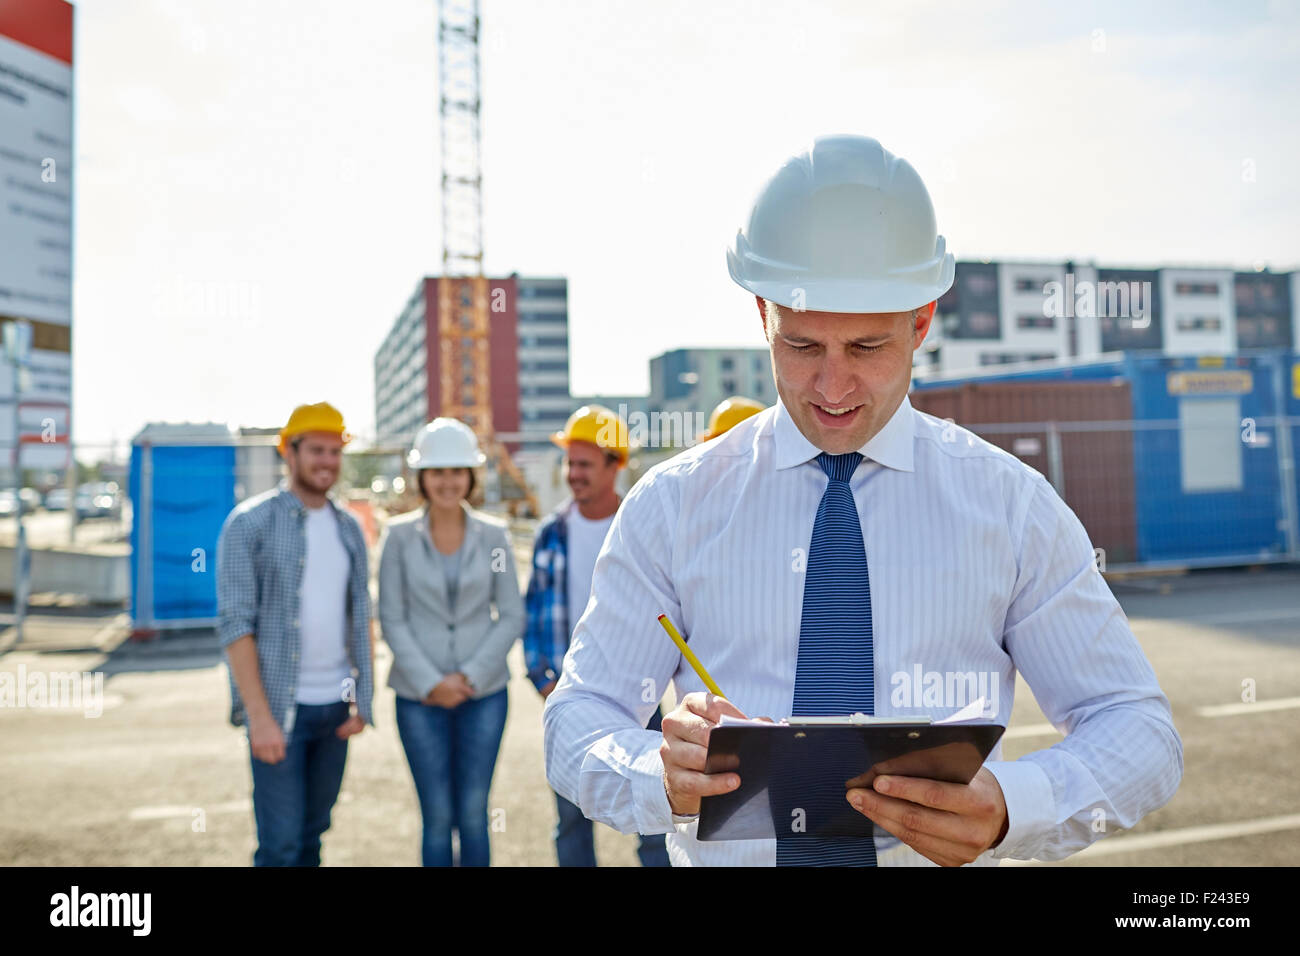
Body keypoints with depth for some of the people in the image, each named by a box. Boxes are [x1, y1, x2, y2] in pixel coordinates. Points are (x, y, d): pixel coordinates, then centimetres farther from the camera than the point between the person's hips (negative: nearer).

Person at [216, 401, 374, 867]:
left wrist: (363, 698, 5)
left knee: (313, 834, 14)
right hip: (279, 707, -5)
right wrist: (260, 717, -16)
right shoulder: (250, 523, -7)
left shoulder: (348, 528, 10)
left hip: (335, 707, 5)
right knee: (281, 844, -3)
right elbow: (235, 624, -11)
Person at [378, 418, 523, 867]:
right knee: (437, 816, 3)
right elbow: (392, 620, -1)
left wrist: (471, 676, -8)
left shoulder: (493, 535, 2)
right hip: (420, 696, -1)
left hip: (483, 694, 1)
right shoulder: (399, 535, -1)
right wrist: (430, 683, -9)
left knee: (473, 813, 5)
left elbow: (512, 616, 2)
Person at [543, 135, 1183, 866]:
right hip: (728, 854, 1)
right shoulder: (671, 505, 1)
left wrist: (1008, 808, -18)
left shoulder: (1011, 504, 1)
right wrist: (663, 777, -21)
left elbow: (1140, 729, 1)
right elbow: (578, 721, 1)